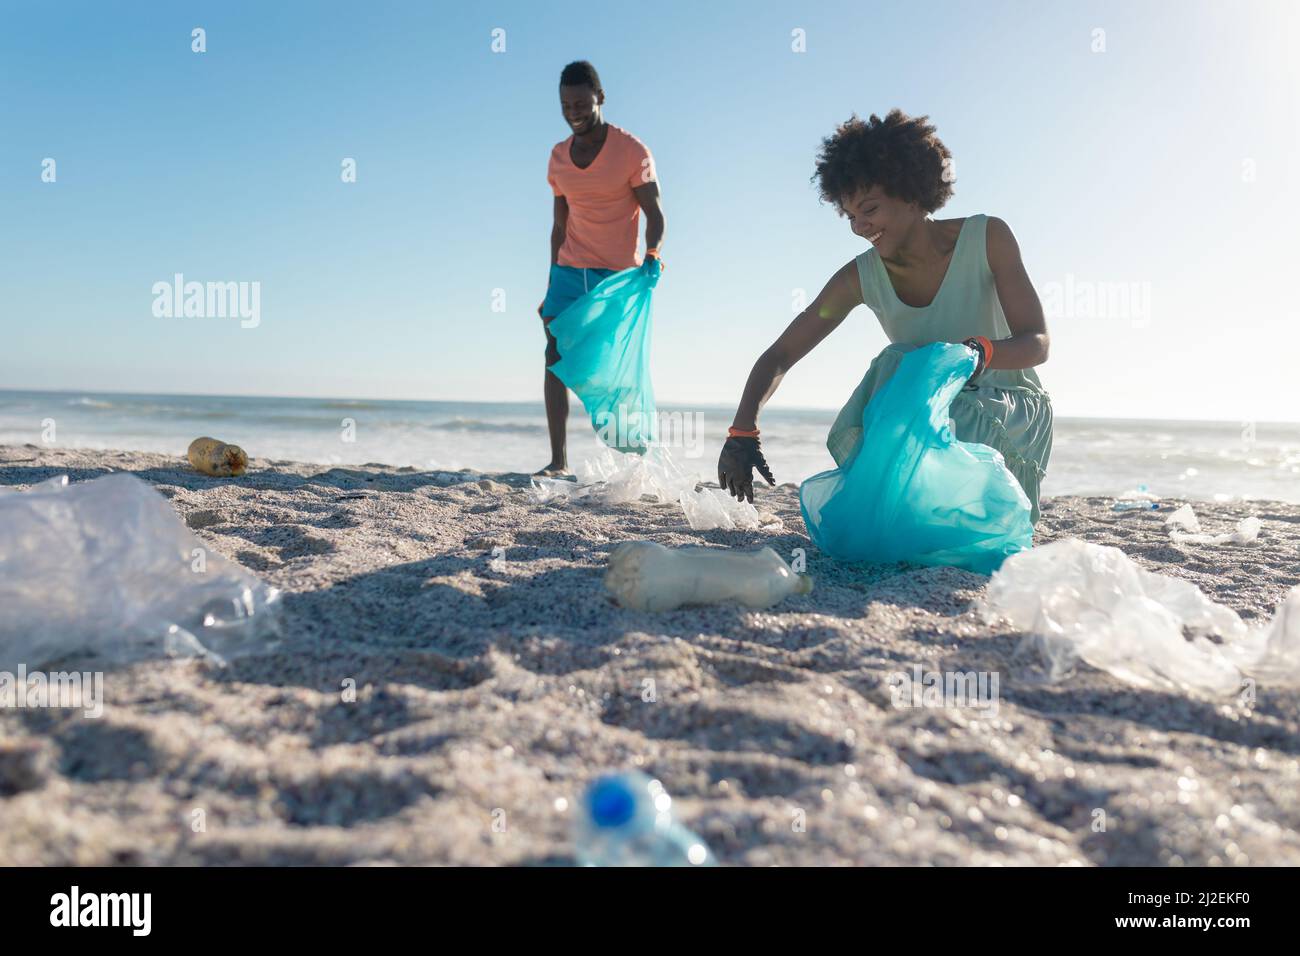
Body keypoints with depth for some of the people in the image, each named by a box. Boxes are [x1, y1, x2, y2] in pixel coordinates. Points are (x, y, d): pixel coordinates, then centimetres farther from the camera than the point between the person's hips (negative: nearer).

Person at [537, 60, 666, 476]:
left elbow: (655, 215, -8)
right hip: (568, 271, 4)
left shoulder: (632, 151, -4)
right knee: (555, 357, -7)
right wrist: (551, 288, 15)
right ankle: (558, 460, -6)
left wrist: (651, 253, -29)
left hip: (617, 276, -4)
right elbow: (560, 226, 16)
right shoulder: (558, 157, 11)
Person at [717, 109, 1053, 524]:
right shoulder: (861, 277, -11)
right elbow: (778, 356, -13)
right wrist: (742, 432, -29)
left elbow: (1038, 343, -18)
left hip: (1010, 407, -2)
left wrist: (980, 352, -42)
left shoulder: (987, 238, -15)